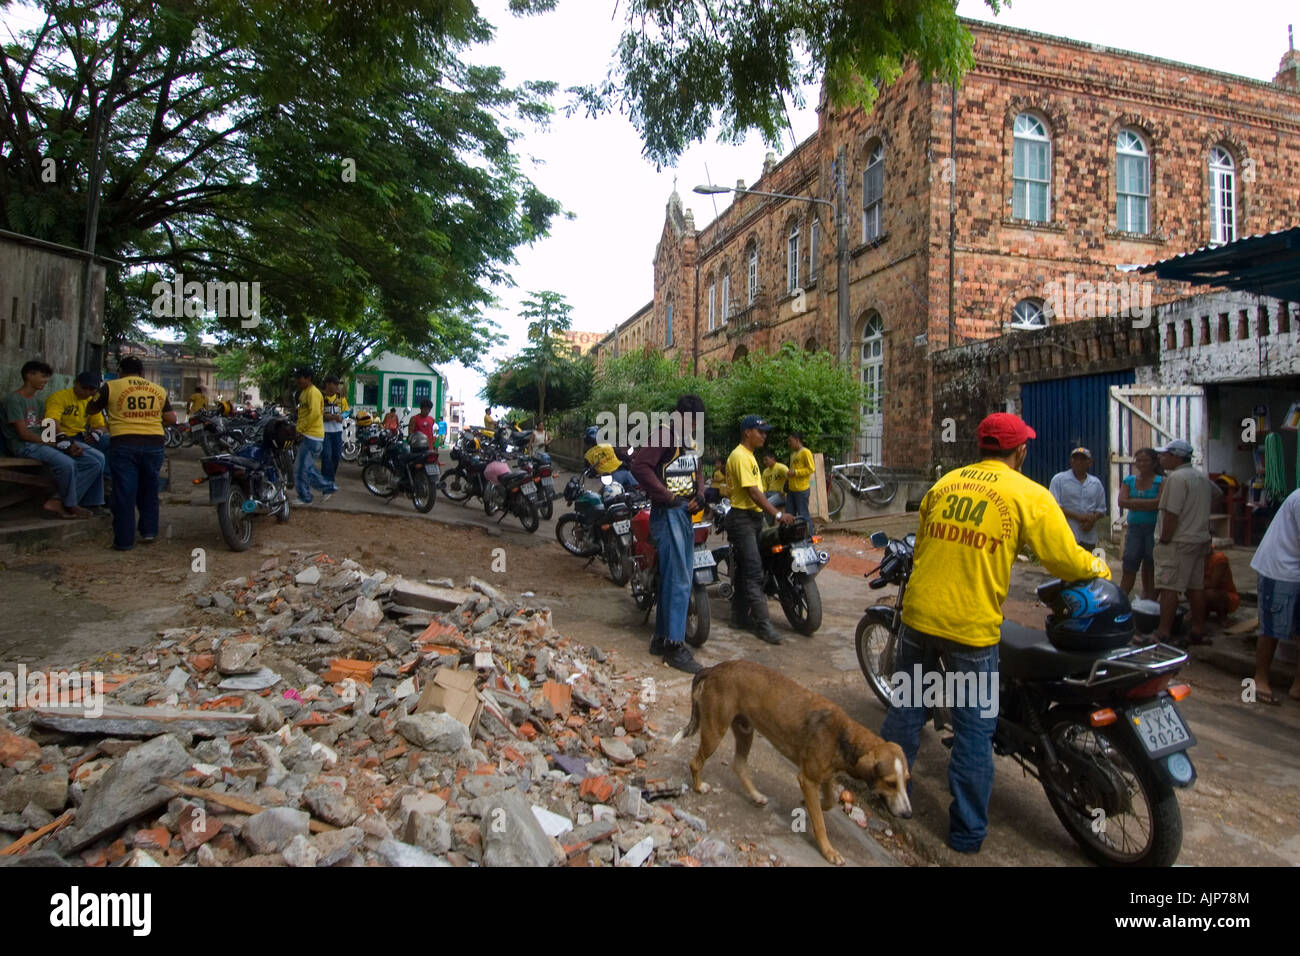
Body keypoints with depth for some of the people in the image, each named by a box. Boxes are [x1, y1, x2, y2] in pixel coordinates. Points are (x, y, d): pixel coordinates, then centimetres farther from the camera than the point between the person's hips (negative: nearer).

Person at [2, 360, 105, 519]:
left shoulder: (38, 402, 23)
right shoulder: (14, 399, -3)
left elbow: (48, 430, 14)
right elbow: (23, 433, -12)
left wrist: (70, 444, -5)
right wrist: (55, 443, -12)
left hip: (45, 443, 9)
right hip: (26, 446, -9)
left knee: (95, 463, -9)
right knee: (66, 463, -36)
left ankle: (57, 503, -17)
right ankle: (70, 505, -13)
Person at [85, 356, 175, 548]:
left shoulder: (111, 387, 2)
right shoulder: (158, 390, 10)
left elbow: (90, 410, 13)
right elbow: (171, 419, 9)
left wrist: (100, 392, 30)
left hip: (124, 444, -3)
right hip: (154, 444, 3)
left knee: (124, 492, 2)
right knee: (149, 491, 17)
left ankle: (124, 540, 4)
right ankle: (149, 531, 16)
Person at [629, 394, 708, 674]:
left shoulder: (691, 442, 17)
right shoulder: (665, 435, -11)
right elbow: (639, 465, -22)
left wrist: (700, 495, 7)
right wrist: (668, 497, -19)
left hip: (686, 514, 10)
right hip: (668, 513, -9)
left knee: (680, 577, 14)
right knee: (678, 580, -10)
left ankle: (661, 638, 25)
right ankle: (675, 646, -4)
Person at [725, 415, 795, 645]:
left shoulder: (749, 456, 18)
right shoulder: (740, 456, -15)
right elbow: (752, 492, -21)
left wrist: (774, 511, 15)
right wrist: (778, 514, -22)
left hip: (752, 517, 11)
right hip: (742, 519, -11)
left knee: (743, 570, 13)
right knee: (753, 571, -11)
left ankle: (740, 617, 20)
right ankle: (763, 624, -11)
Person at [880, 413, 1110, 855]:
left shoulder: (943, 483, 8)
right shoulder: (1030, 495, -7)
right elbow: (1065, 559, -7)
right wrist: (1101, 569, 14)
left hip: (918, 615, 4)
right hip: (972, 628, -4)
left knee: (907, 708, 20)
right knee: (975, 731, 10)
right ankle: (967, 830, 22)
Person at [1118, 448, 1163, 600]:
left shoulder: (1161, 481, -1)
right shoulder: (1129, 480, 10)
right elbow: (1122, 502, -4)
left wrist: (1134, 502, -10)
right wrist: (1149, 504, -11)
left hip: (1154, 529, -3)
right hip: (1134, 528, 3)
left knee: (1150, 569, 6)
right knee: (1129, 569, 4)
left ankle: (1150, 603, 14)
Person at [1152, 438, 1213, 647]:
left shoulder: (1176, 477, -16)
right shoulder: (1202, 478, 14)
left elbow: (1171, 514, -21)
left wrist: (1164, 539, -15)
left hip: (1178, 543, -10)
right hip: (1200, 539, 10)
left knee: (1169, 588, -8)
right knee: (1196, 587, 14)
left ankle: (1163, 634, -9)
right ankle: (1198, 631, 20)